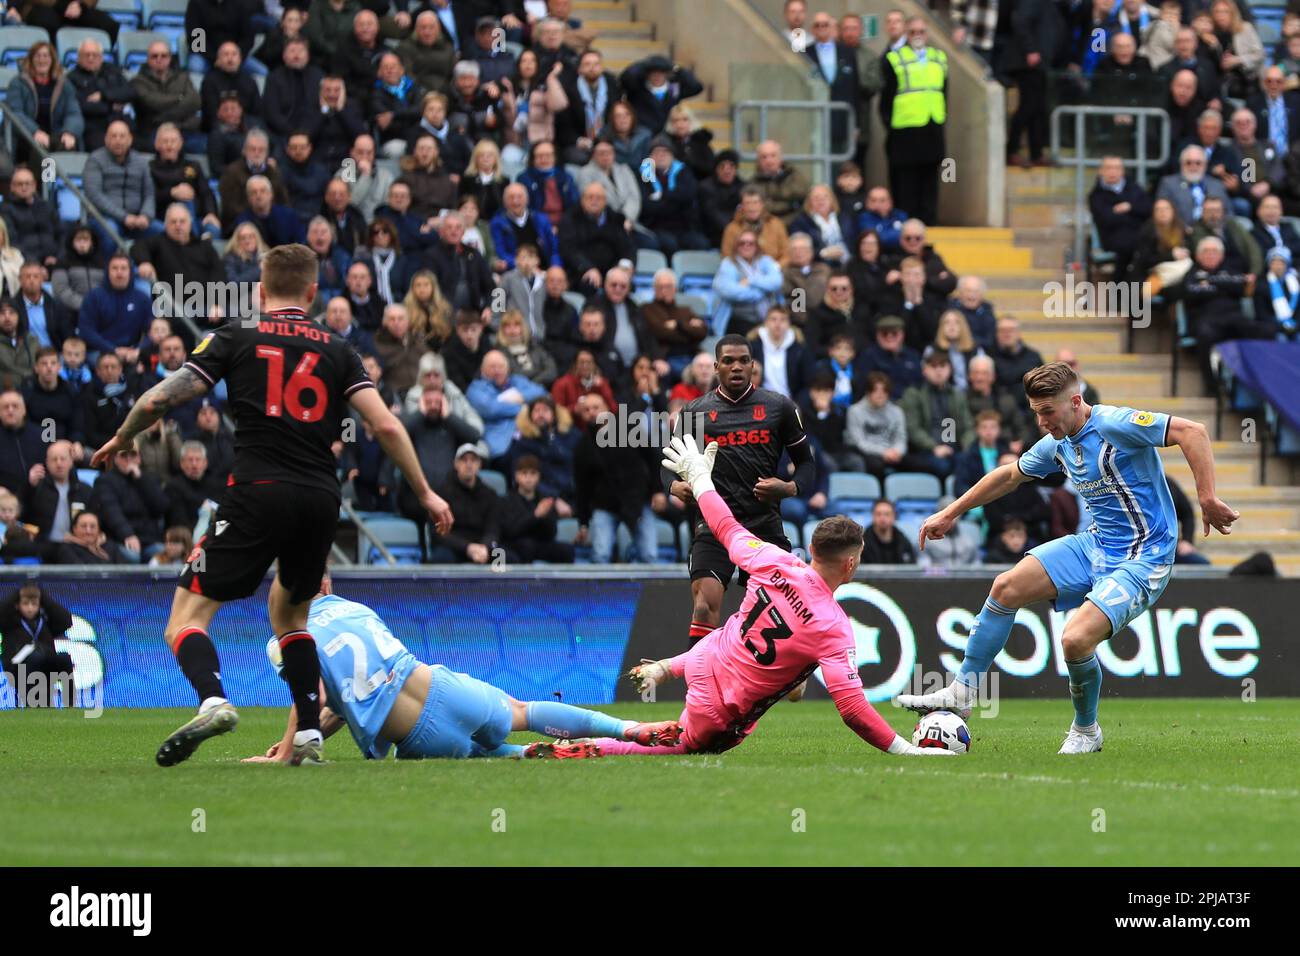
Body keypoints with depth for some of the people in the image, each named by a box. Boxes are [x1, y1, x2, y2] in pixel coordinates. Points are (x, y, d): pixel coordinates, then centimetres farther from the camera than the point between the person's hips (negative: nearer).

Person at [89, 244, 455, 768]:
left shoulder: (235, 337, 7)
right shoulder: (338, 351, 13)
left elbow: (160, 399, 3)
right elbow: (386, 425, 6)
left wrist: (121, 439, 22)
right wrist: (425, 494, 15)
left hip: (257, 492, -4)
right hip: (321, 499, 4)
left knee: (186, 620, -2)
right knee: (289, 612, 28)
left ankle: (213, 701, -31)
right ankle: (309, 735, 16)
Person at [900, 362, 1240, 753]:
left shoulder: (1115, 425, -20)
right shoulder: (1057, 445, 7)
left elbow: (1193, 432, -26)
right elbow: (1009, 475, 25)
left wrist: (1208, 500, -30)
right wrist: (950, 514, 30)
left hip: (1142, 560, -8)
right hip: (1095, 545, 9)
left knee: (1076, 639, -24)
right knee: (1006, 587, 0)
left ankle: (1086, 731, 3)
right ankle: (963, 690, 11)